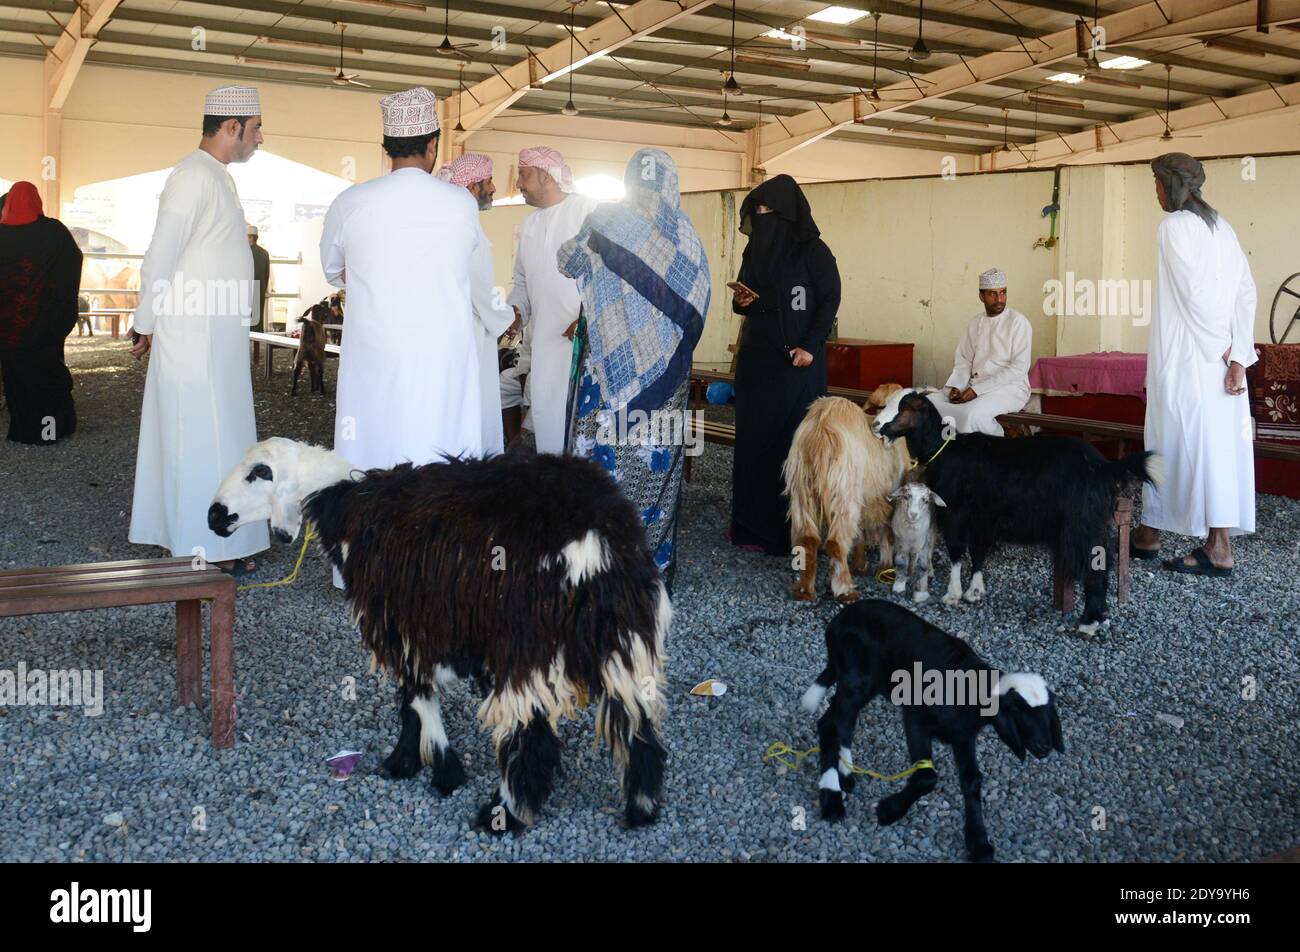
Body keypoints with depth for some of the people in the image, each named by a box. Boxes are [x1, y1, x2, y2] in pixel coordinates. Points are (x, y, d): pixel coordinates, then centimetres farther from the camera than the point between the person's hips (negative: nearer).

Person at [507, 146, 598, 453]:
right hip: (545, 340, 6)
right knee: (545, 409, 3)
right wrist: (516, 309, 6)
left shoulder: (588, 210, -4)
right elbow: (522, 280, 26)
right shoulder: (528, 226, 19)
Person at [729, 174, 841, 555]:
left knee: (794, 440, -5)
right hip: (755, 358, 6)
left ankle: (792, 530, -2)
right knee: (753, 440, 5)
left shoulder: (812, 250, -6)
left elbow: (831, 299, -8)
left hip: (795, 360, -6)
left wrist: (809, 345, -17)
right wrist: (741, 302, -3)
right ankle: (752, 524, 10)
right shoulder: (754, 250, 13)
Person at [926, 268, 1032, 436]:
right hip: (975, 387, 6)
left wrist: (977, 389, -19)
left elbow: (1019, 367, -14)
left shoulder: (1018, 321, -6)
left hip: (1009, 388, -6)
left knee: (971, 413, -36)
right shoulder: (976, 323, 14)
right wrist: (956, 386, -7)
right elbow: (964, 360, 16)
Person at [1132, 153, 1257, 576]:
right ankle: (1220, 547, 6)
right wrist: (1238, 356, 2)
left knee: (1172, 442, 2)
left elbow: (1194, 291, -17)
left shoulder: (1174, 226, -9)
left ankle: (1149, 533, 14)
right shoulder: (1220, 226, 13)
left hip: (1185, 357, -7)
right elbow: (1247, 292, 7)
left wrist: (1220, 346, -9)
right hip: (1222, 356, 7)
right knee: (1220, 442, 5)